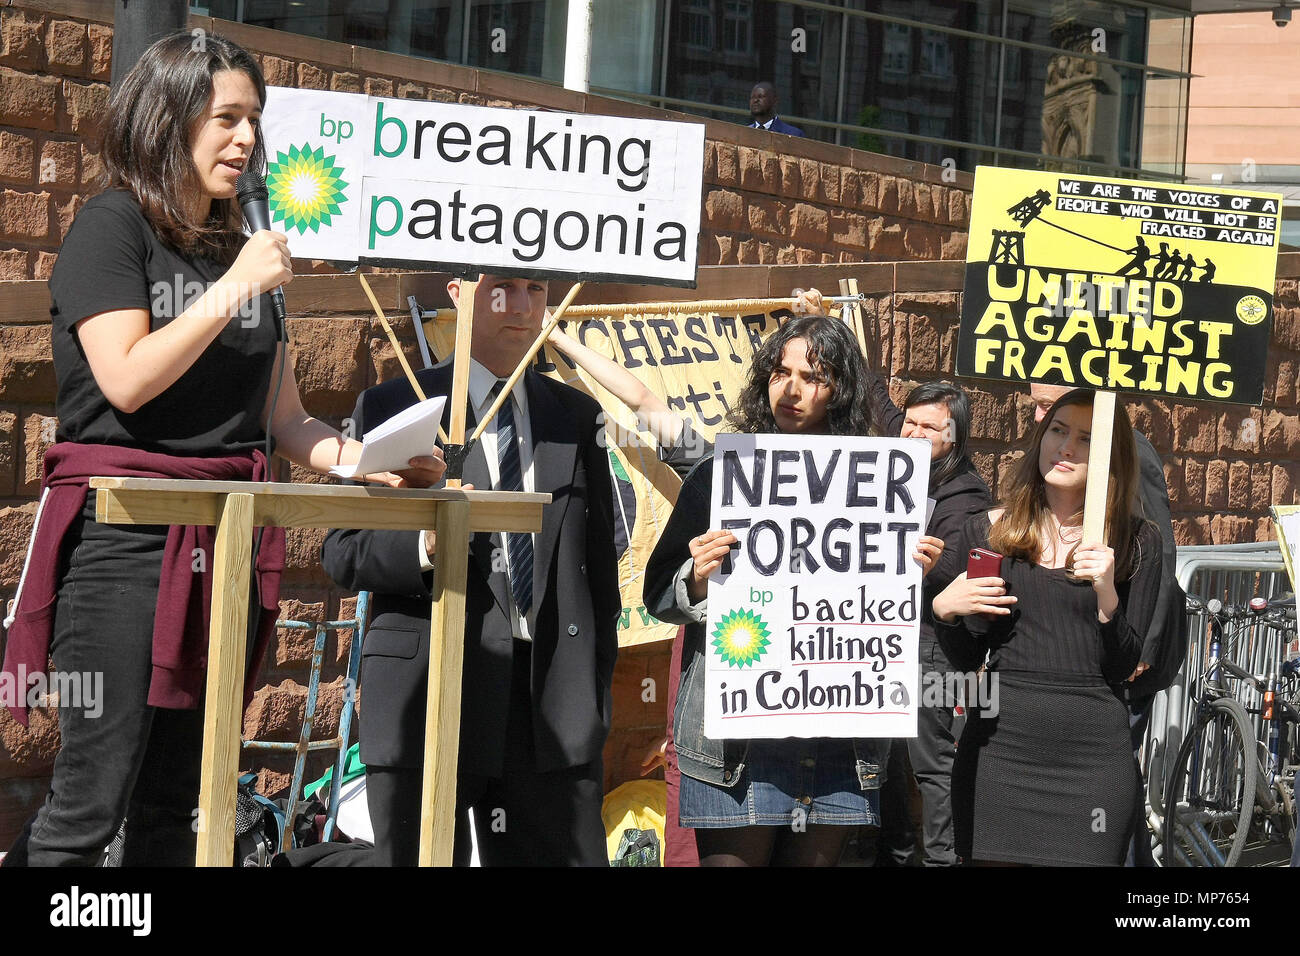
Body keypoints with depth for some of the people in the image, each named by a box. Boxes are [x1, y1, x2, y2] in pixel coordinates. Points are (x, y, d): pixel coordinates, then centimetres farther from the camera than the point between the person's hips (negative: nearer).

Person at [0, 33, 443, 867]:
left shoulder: (241, 250, 17)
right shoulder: (113, 227, -1)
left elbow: (285, 421, 15)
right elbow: (126, 379, -15)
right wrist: (234, 288, -12)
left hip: (220, 545, 6)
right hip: (126, 536, -6)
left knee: (174, 800, 8)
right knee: (92, 799, -10)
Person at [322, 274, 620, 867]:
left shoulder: (577, 416, 16)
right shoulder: (393, 407, 6)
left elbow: (599, 561, 16)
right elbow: (342, 552, 1)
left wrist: (594, 690, 9)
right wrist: (424, 547, -18)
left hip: (553, 703, 2)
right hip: (427, 696, -2)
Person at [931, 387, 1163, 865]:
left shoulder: (1137, 542, 3)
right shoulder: (990, 530, 6)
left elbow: (1123, 668, -1)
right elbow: (965, 658, 10)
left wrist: (1106, 596, -17)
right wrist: (943, 610, -9)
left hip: (1091, 755, -1)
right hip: (998, 745, 1)